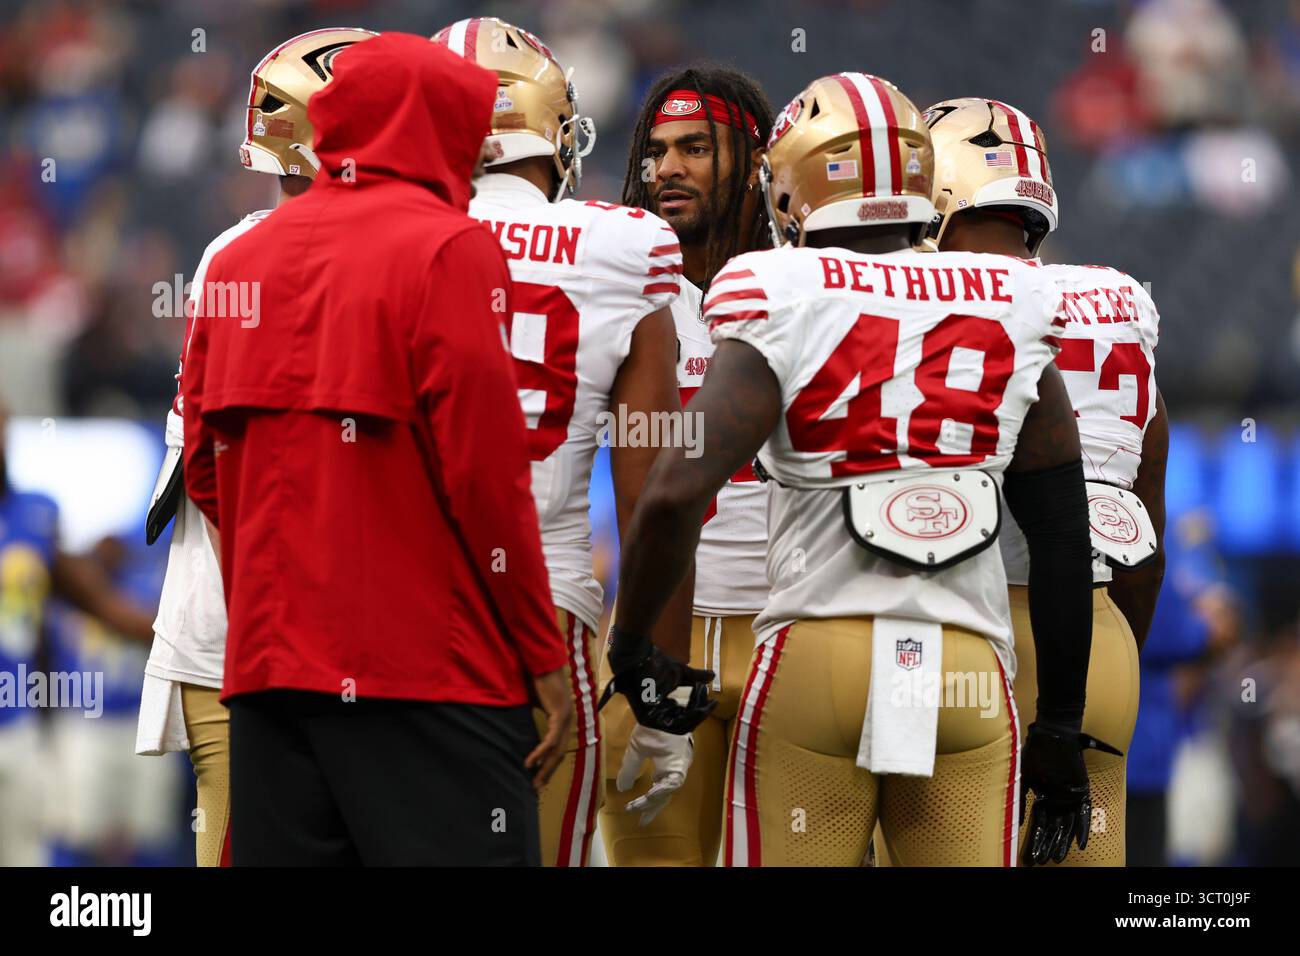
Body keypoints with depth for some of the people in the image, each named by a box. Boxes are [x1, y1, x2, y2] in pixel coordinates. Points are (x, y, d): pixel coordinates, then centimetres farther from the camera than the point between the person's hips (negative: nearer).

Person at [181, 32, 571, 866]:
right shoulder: (448, 251, -7)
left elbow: (207, 468, 11)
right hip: (428, 670, -6)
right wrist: (544, 657, -4)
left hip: (269, 662, 6)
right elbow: (485, 477, -11)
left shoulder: (240, 260, 10)